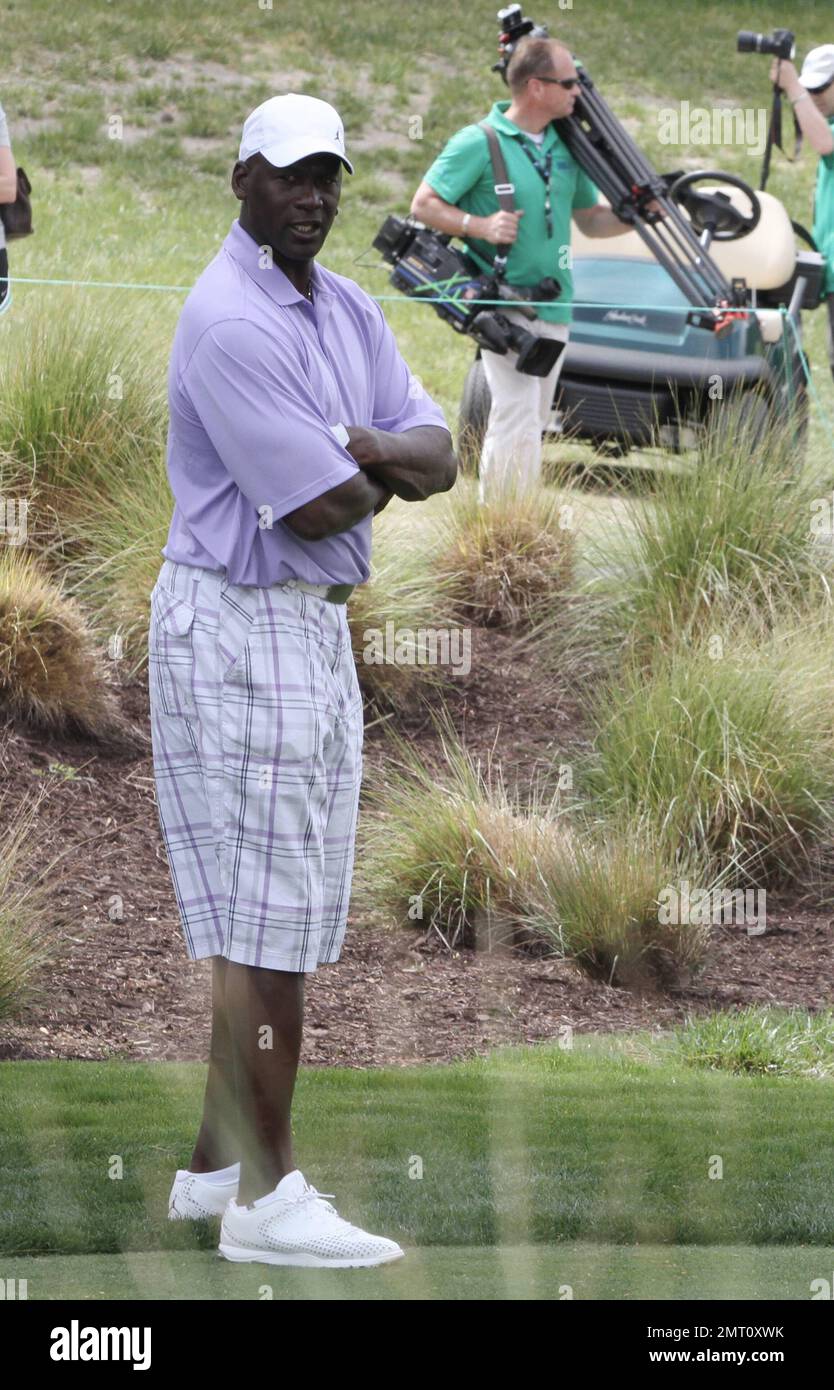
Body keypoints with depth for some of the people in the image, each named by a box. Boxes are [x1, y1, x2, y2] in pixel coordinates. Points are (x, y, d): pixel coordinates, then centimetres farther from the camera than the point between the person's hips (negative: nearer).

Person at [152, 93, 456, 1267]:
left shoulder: (346, 310, 12)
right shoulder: (230, 323, -18)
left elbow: (436, 459, 6)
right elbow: (317, 508, -20)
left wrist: (378, 449, -15)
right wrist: (387, 469, 0)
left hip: (317, 627, 9)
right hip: (241, 628, -9)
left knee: (276, 912, 13)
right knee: (267, 920, -8)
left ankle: (217, 1165, 20)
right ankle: (264, 1197, -5)